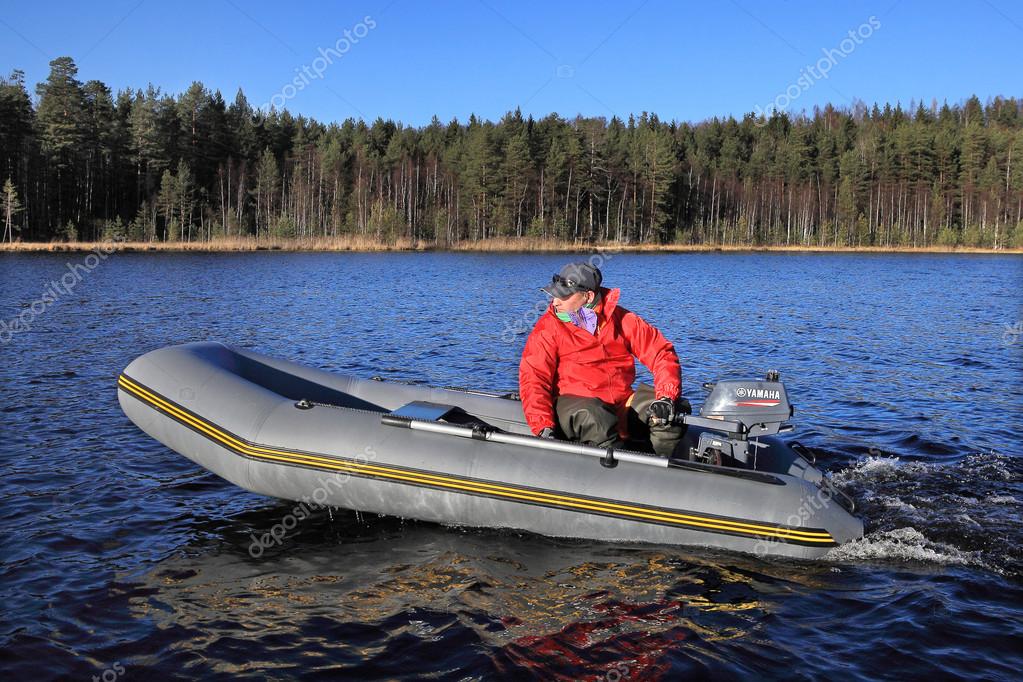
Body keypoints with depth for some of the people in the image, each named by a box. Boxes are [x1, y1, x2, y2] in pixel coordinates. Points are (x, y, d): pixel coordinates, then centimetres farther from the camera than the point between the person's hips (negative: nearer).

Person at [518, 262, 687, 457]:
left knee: (676, 407, -14)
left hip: (623, 402, 4)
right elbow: (532, 377, -8)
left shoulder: (621, 319, 7)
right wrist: (544, 428, -22)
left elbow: (661, 353, 4)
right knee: (593, 418, -36)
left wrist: (666, 398, -15)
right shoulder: (548, 327, 0)